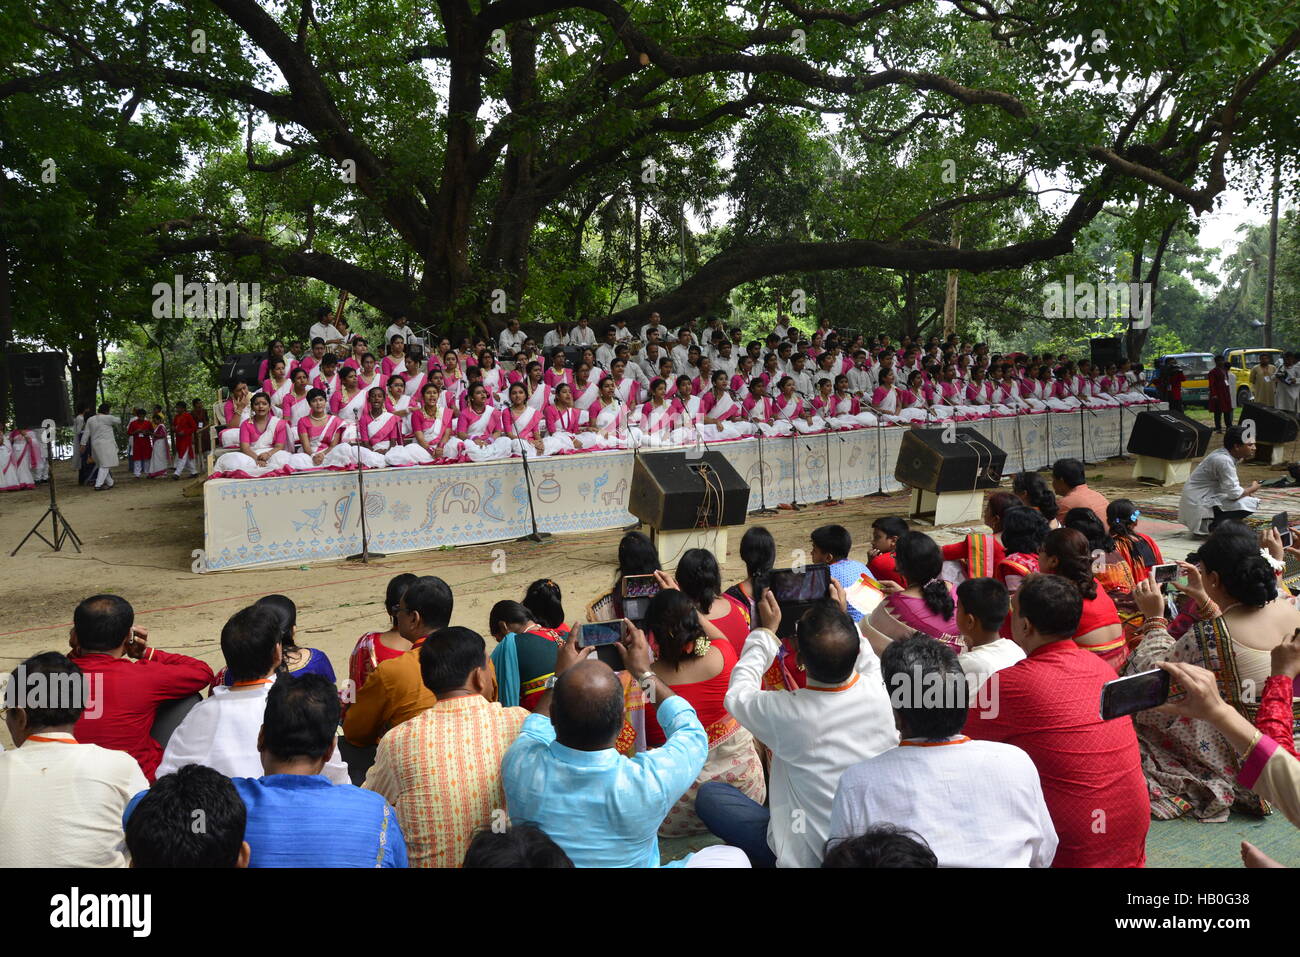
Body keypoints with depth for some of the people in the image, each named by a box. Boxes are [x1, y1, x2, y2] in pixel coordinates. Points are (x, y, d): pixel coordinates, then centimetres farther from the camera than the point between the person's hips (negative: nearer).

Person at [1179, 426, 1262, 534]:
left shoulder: (1223, 455, 8)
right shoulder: (1224, 460, -21)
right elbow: (1234, 494, -22)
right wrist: (1252, 488, -3)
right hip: (1199, 506, -10)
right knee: (1250, 503, -17)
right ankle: (1214, 527, -5)